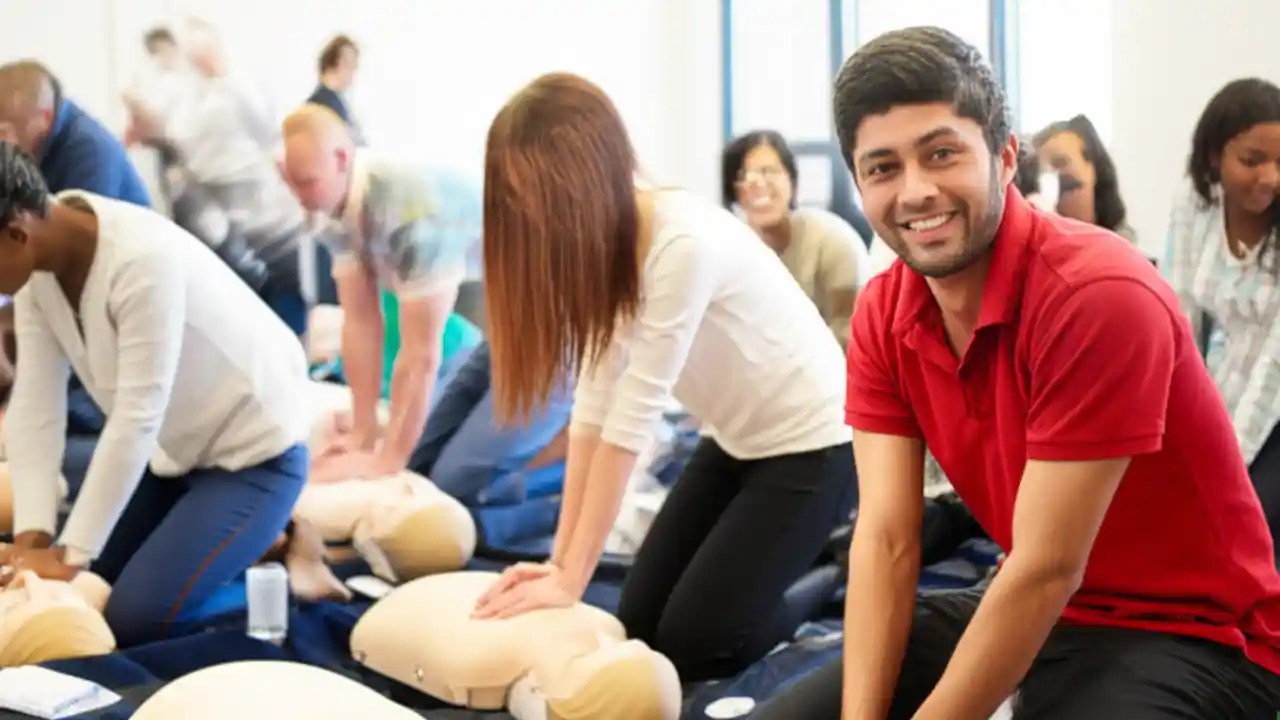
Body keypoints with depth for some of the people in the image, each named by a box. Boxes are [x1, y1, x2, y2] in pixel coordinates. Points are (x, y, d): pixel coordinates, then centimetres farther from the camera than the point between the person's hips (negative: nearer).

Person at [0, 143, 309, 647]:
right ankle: (247, 539, 20)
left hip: (252, 454, -8)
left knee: (131, 617, -17)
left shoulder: (144, 261, -33)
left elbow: (136, 420, -30)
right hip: (172, 450, 8)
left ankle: (275, 547, 6)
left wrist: (69, 553, -27)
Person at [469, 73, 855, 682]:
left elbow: (633, 415, -29)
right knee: (638, 626, 6)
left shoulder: (685, 243, -30)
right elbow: (595, 403, -11)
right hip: (735, 440, 8)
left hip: (810, 442, -8)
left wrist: (571, 580, -26)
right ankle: (798, 546, 23)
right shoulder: (604, 240, -7)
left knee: (690, 643, -9)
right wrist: (560, 559, -16)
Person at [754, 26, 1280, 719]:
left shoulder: (1098, 293, -25)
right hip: (1028, 613, 7)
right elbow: (884, 540, -7)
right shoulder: (884, 313, -3)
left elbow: (1047, 568, -25)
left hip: (1190, 634, -7)